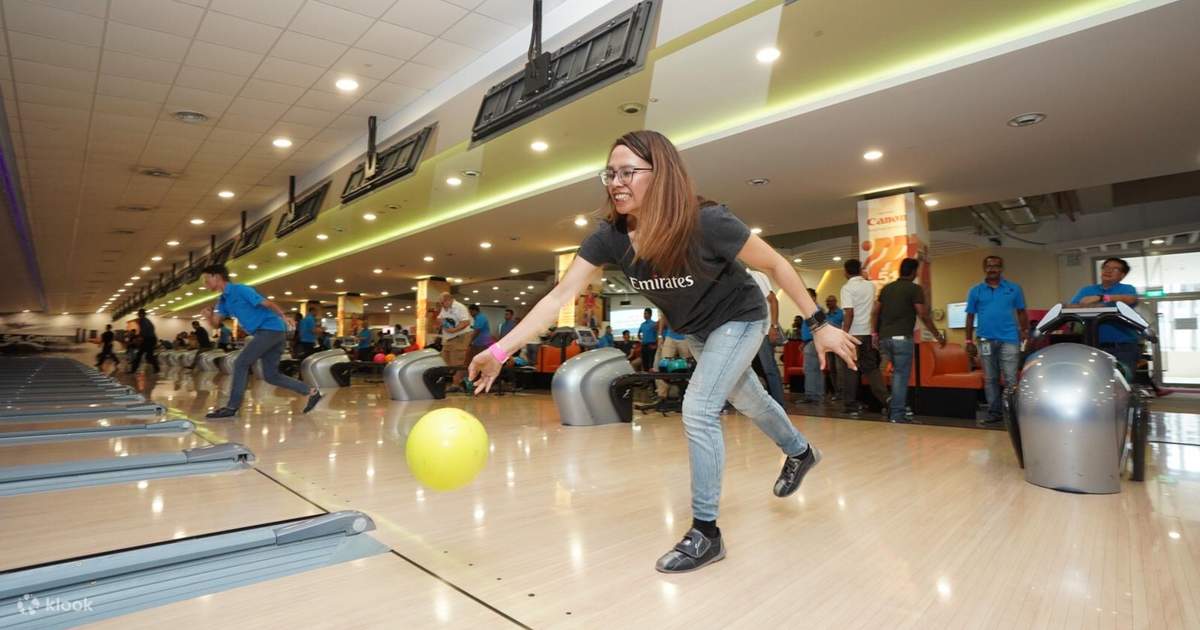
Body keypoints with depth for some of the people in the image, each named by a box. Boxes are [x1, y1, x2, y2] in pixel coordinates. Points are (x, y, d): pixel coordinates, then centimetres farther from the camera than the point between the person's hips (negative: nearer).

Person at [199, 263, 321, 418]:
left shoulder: (239, 290, -8)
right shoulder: (223, 300, 18)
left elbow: (267, 303, -14)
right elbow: (215, 322, 13)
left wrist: (283, 316, -25)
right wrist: (208, 315, -9)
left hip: (271, 329, -10)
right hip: (266, 333, 10)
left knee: (240, 363, -9)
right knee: (271, 376, 8)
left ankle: (232, 407, -3)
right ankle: (311, 392, 11)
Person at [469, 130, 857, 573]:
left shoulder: (708, 224, -35)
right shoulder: (610, 237, -24)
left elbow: (775, 264, -22)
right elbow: (560, 296, -27)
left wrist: (818, 325, -17)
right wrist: (500, 350, -34)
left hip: (739, 319, -5)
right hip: (696, 331, 6)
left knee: (698, 409, -18)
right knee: (748, 402, 24)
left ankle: (706, 532, 1)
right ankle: (800, 452, 56)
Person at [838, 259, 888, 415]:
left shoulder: (847, 288, -10)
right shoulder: (871, 286, 8)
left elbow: (849, 314, -17)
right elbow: (875, 310, 15)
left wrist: (843, 335, -16)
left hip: (853, 333, -5)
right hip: (868, 333, 6)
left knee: (849, 370, 2)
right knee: (871, 367, 14)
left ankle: (850, 405, 6)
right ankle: (885, 398, 6)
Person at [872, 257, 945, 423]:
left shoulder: (886, 288, 14)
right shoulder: (915, 289, -2)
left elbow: (875, 313, 12)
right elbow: (924, 315, -6)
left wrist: (876, 333, 19)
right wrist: (938, 335, 3)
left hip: (885, 337, 6)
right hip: (902, 338, -6)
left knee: (897, 372, 20)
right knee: (901, 375, -2)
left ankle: (892, 403, 11)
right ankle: (897, 414, -1)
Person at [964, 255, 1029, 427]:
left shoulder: (1014, 289, 6)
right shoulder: (975, 291, 8)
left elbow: (1022, 313, 9)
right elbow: (970, 317, 9)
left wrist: (1026, 335, 1)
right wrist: (969, 341, 5)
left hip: (1009, 339, -1)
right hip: (985, 341, 2)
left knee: (1011, 380, -3)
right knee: (990, 379, 8)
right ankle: (994, 414, 16)